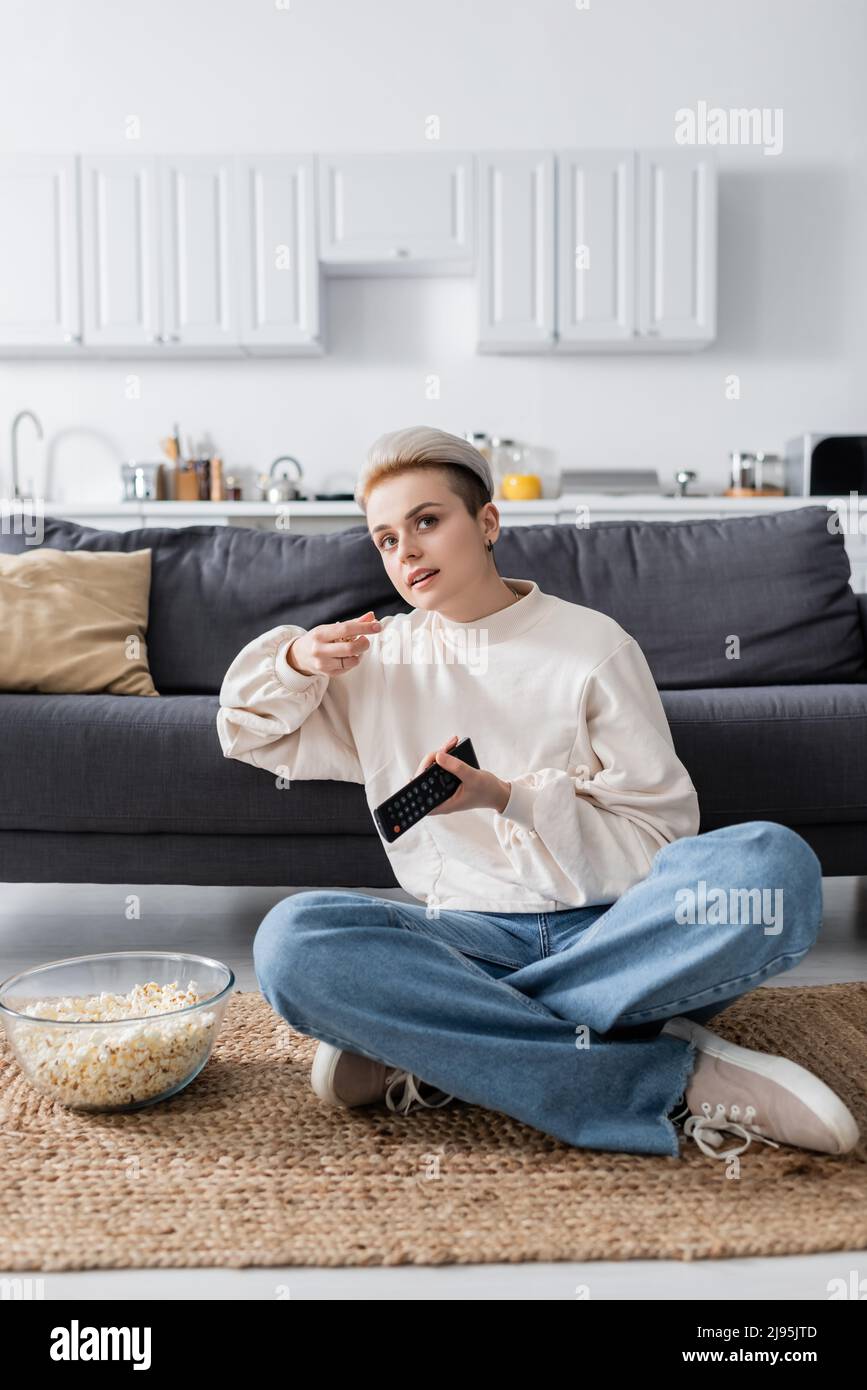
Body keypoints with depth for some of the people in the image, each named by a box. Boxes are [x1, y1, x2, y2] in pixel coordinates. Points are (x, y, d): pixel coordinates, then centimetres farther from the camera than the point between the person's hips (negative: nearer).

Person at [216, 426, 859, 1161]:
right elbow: (247, 733, 25)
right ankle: (674, 1079, -29)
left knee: (774, 862, -33)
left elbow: (660, 830, 1)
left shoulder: (593, 644, 5)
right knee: (293, 938, -31)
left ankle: (435, 1052, -26)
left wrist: (508, 798, -14)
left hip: (613, 932, -1)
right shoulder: (380, 658, 16)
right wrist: (296, 660, 3)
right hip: (474, 938, 2)